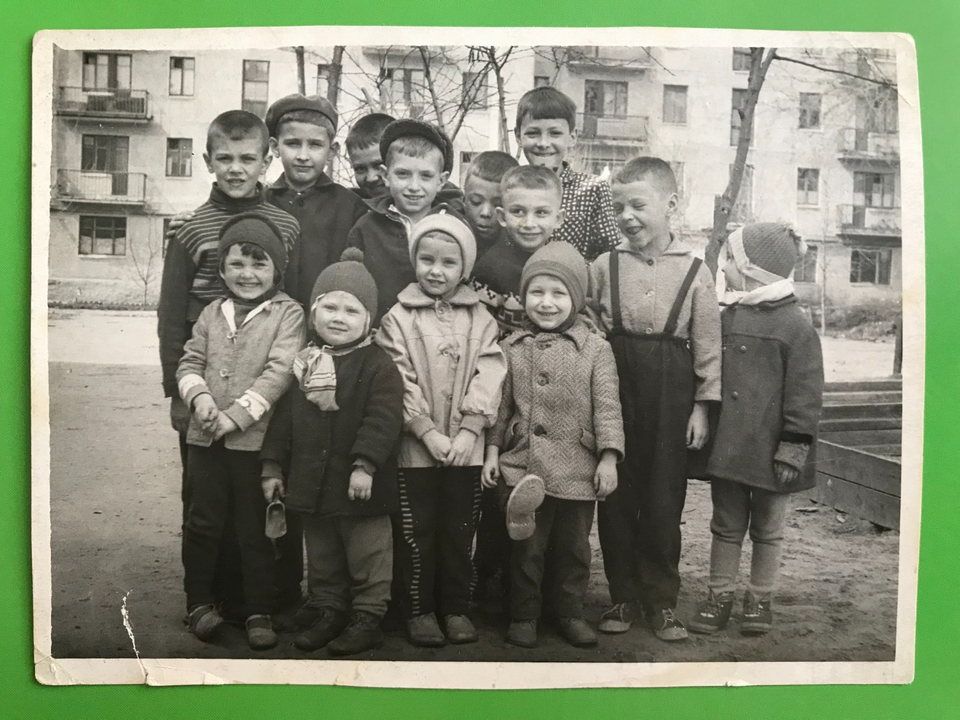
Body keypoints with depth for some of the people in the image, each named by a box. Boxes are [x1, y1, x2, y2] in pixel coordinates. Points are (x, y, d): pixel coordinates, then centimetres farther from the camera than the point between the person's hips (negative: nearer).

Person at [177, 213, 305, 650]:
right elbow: (190, 363, 11)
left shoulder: (287, 313, -5)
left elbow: (280, 372, -14)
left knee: (255, 530, 6)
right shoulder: (213, 313, 11)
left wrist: (237, 414, -18)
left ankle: (259, 611, 20)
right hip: (205, 438, 4)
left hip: (257, 440, -4)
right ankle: (200, 601, 30)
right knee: (203, 523, 12)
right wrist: (199, 397, -11)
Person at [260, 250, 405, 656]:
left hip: (360, 486, -5)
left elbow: (382, 420, -19)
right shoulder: (302, 364, 5)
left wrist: (365, 463, -26)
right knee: (322, 557, 19)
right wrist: (273, 464, 7)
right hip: (311, 482, 6)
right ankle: (328, 613, 34)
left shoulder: (378, 366, -11)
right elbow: (284, 418, 9)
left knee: (367, 556, 8)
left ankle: (367, 618, 21)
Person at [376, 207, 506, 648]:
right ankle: (419, 609, 22)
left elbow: (489, 375, -5)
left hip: (465, 446, 2)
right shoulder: (398, 318, -2)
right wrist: (429, 432, -15)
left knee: (459, 531, 12)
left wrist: (468, 430, -15)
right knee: (416, 532, 7)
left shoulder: (480, 319, 3)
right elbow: (400, 382, -8)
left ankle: (456, 607, 26)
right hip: (415, 447, -1)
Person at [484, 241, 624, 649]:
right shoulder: (512, 347, 4)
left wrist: (608, 457, -8)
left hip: (577, 468, 0)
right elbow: (501, 404, 9)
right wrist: (493, 450, 5)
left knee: (573, 545, 13)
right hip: (523, 466, 0)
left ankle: (570, 612, 30)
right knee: (525, 546, 7)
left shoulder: (595, 348, -1)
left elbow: (607, 406, -3)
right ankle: (523, 614, 22)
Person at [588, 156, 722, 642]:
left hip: (671, 393, -1)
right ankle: (624, 597, 22)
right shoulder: (604, 266, 2)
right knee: (616, 495, 8)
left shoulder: (693, 271, -1)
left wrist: (701, 405, -1)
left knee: (664, 498, 7)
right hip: (614, 390, 1)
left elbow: (707, 345, 2)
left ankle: (661, 601, 21)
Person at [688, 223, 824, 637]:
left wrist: (794, 447, -15)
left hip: (769, 448, -5)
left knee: (767, 530, 12)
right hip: (728, 444, 5)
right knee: (726, 526, 13)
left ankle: (760, 600, 27)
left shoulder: (795, 328, -11)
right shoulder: (727, 318, 6)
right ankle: (720, 596, 24)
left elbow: (805, 394, -12)